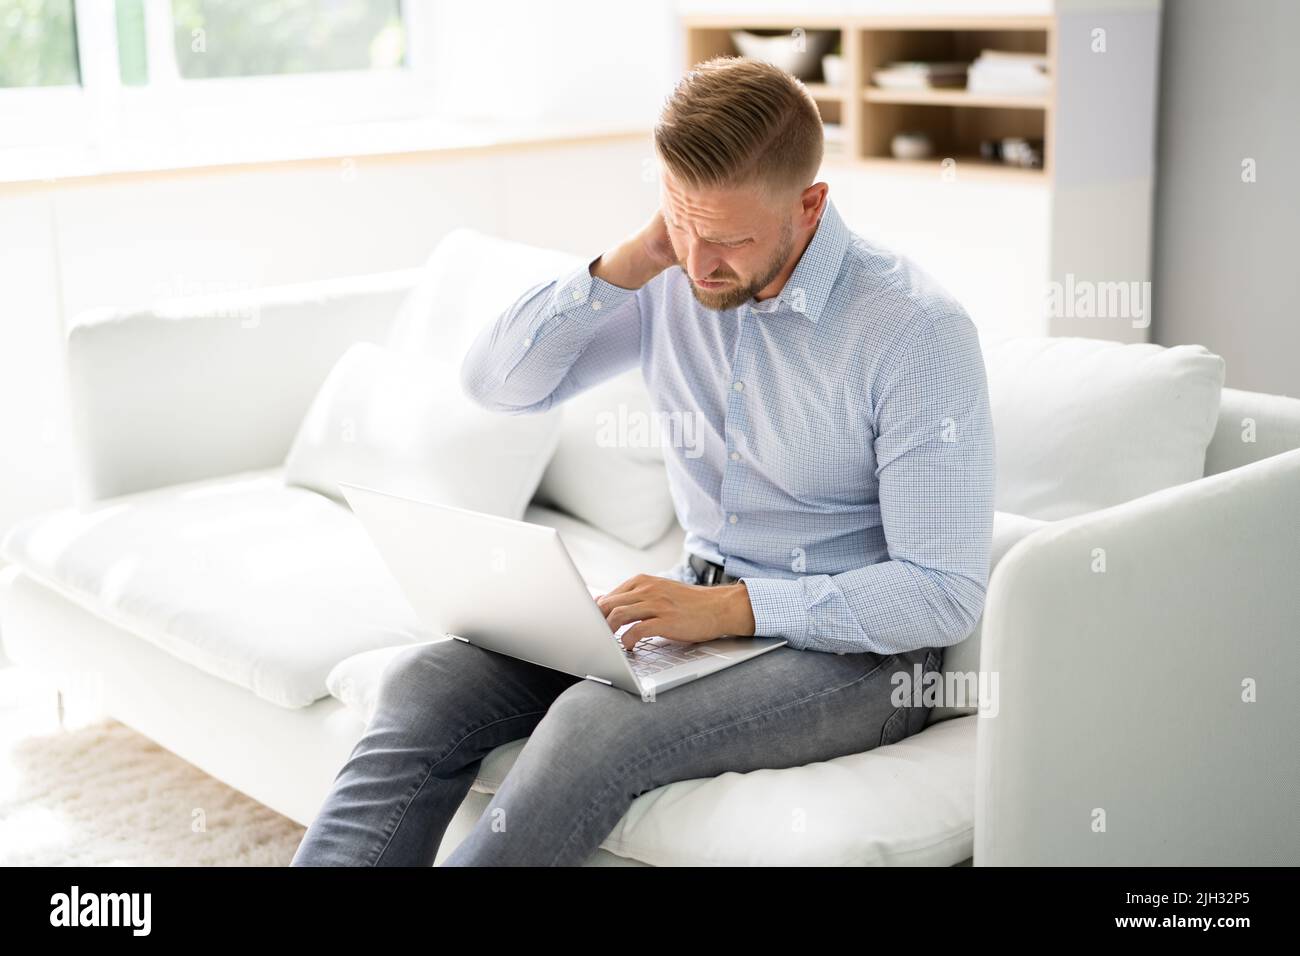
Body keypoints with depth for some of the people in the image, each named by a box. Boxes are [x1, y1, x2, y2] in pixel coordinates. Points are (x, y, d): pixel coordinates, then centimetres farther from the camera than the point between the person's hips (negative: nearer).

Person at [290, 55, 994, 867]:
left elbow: (945, 593, -19)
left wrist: (734, 608, -27)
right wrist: (632, 259, -13)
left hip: (857, 647, -6)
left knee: (596, 723, -32)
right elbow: (495, 383, 0)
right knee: (429, 679, -15)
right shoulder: (672, 278, 0)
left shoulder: (919, 331, -18)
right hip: (705, 607, 6)